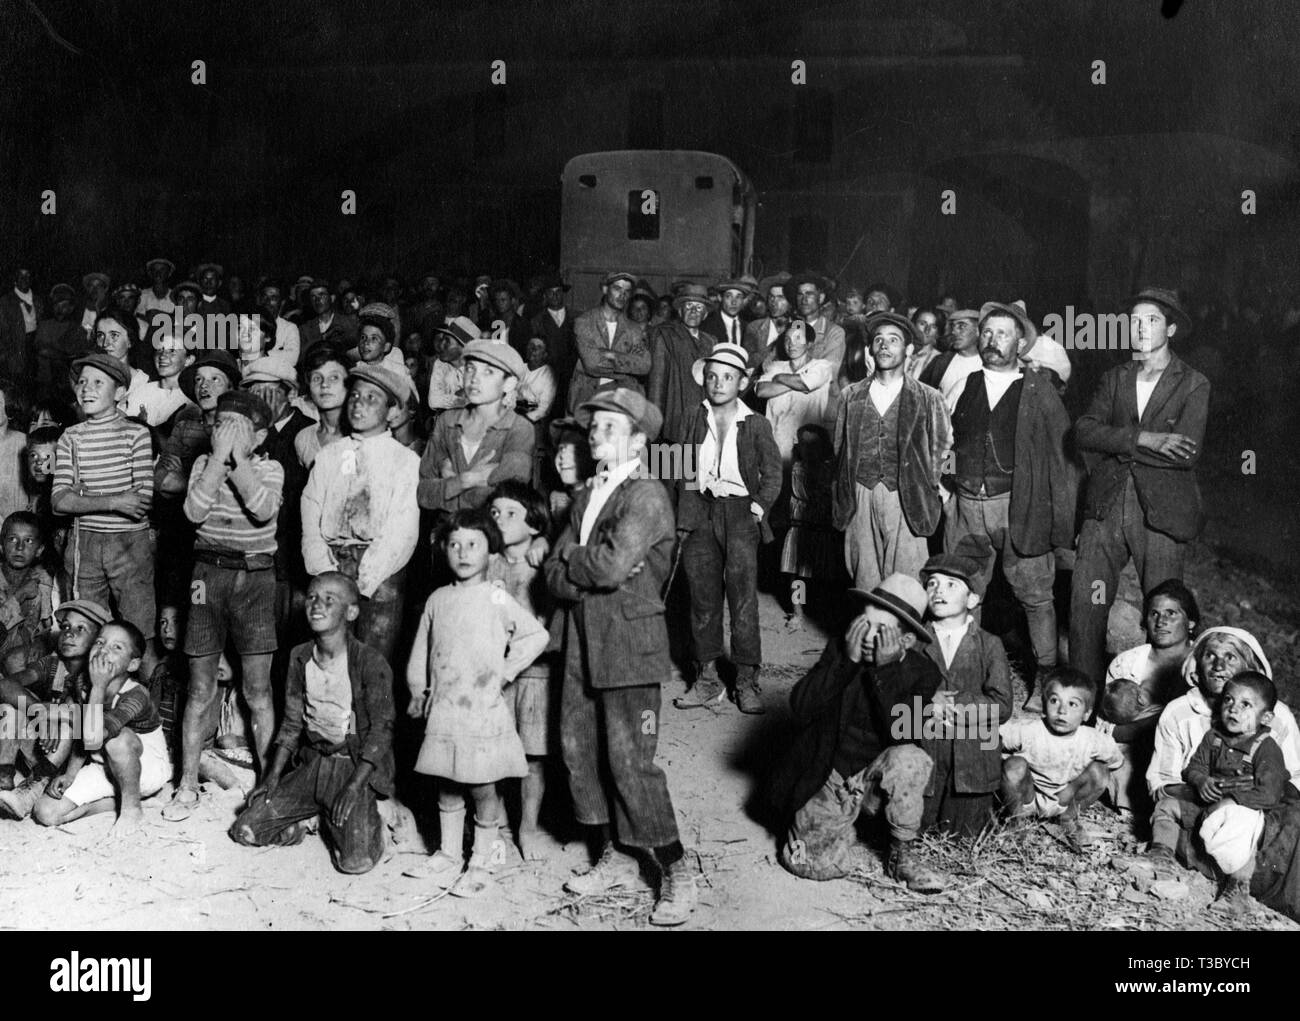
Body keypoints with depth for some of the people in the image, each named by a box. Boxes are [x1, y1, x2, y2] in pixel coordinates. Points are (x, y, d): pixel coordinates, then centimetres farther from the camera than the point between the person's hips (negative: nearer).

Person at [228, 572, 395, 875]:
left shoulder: (370, 663, -15)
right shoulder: (299, 657, 3)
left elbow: (381, 731, -14)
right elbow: (292, 723, 10)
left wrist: (352, 788, -21)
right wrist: (272, 779, 2)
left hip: (357, 767, -5)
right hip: (311, 763, 5)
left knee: (356, 861, -22)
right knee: (245, 830, -7)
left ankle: (367, 821, 10)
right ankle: (319, 817, 13)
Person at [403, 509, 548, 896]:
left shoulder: (496, 598, -5)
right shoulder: (438, 599, 9)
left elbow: (537, 635, -6)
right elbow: (421, 651, 17)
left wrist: (505, 672, -7)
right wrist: (417, 693, 16)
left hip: (484, 709, -4)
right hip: (442, 710, 5)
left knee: (481, 787, 0)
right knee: (446, 785, 12)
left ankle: (484, 860, 14)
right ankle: (448, 855, 26)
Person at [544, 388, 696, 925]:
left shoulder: (647, 496, -8)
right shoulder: (584, 498, 16)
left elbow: (611, 565, -20)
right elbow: (555, 578, 8)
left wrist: (571, 557, -3)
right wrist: (590, 573, -11)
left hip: (630, 644, -7)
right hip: (582, 644, 7)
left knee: (630, 760, -8)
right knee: (578, 750, 8)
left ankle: (675, 872, 6)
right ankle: (612, 859, 23)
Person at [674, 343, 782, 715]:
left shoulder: (756, 425, 6)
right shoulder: (691, 419, 8)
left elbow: (772, 473, 9)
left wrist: (759, 506, -3)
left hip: (741, 511, -2)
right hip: (699, 513, 2)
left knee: (743, 597, -8)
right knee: (702, 597, 2)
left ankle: (747, 681, -2)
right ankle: (707, 679, 9)